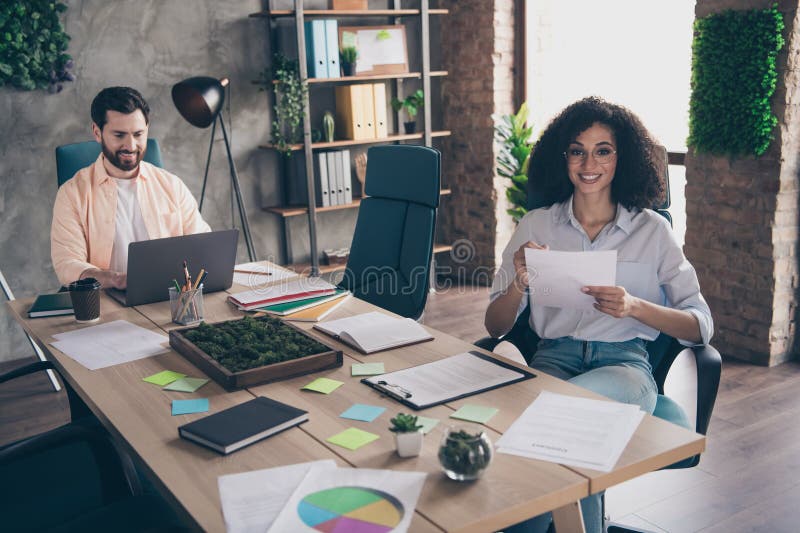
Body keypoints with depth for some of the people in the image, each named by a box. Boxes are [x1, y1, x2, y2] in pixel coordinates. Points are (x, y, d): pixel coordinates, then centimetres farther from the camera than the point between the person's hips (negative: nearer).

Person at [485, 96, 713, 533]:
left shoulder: (652, 231, 9)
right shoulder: (535, 226, 12)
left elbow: (700, 326, 3)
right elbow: (495, 327, 10)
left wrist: (634, 307, -15)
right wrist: (519, 284, -12)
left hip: (625, 362, -1)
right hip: (553, 357, 1)